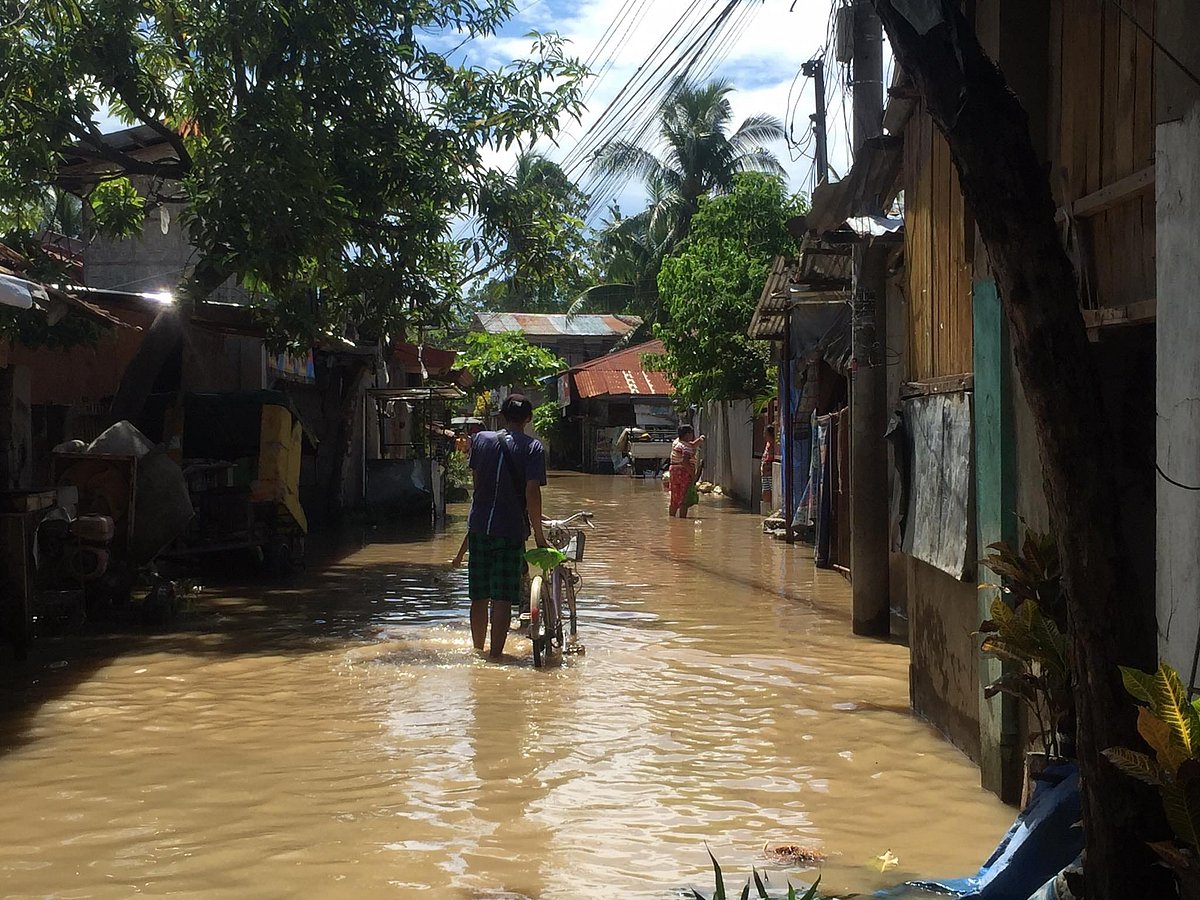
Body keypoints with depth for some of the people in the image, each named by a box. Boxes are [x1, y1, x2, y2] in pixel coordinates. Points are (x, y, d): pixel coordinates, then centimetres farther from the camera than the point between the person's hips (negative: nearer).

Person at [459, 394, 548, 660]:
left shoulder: (480, 439, 7)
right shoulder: (533, 447, -5)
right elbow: (532, 491, -14)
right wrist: (538, 534, -7)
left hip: (479, 526, 4)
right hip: (511, 529, -4)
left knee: (479, 596, 13)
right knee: (502, 598, -1)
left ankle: (478, 651, 24)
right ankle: (495, 655, -3)